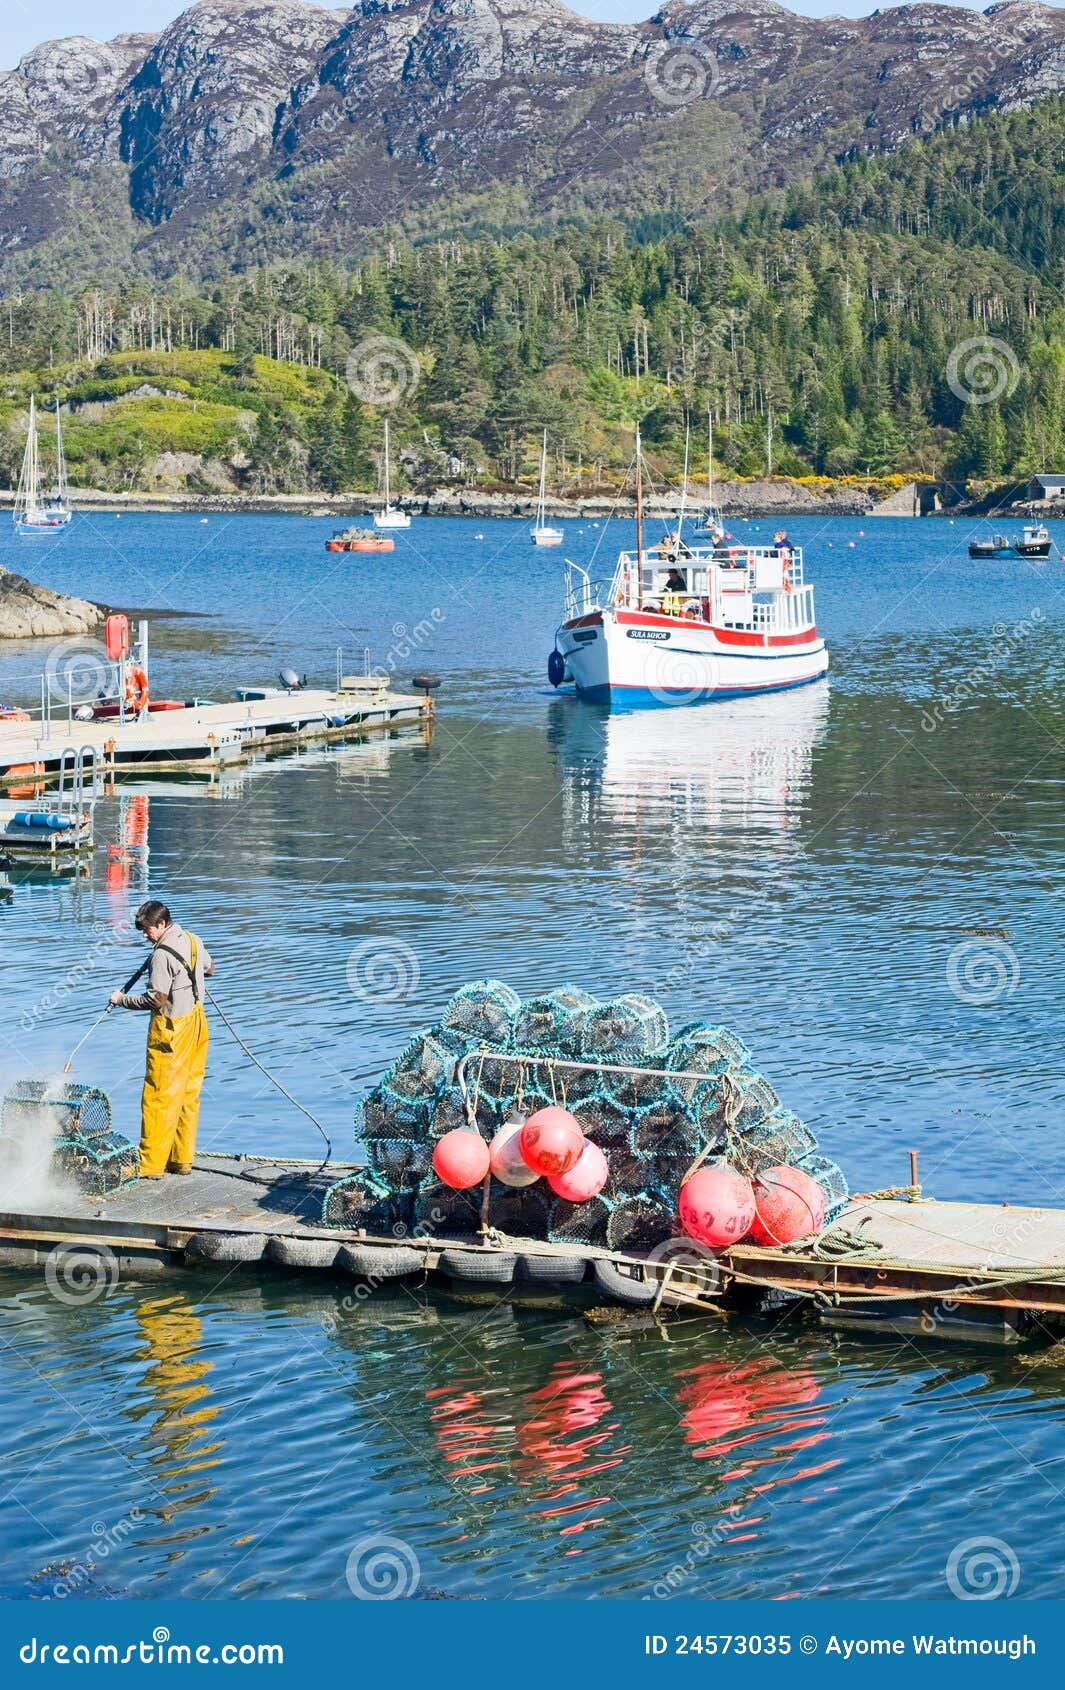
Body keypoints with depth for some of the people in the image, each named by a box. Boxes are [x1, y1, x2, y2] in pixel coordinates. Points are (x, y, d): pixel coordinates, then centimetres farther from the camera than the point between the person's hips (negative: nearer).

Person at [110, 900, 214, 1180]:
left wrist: (122, 1000, -10)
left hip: (171, 1028, -9)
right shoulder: (192, 940, 6)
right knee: (188, 1094, 12)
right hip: (196, 1019, 9)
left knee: (158, 1097, -3)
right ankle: (182, 1159, 17)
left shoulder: (163, 954, -20)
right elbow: (209, 969, 24)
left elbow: (156, 1000, -21)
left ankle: (152, 1164, 1)